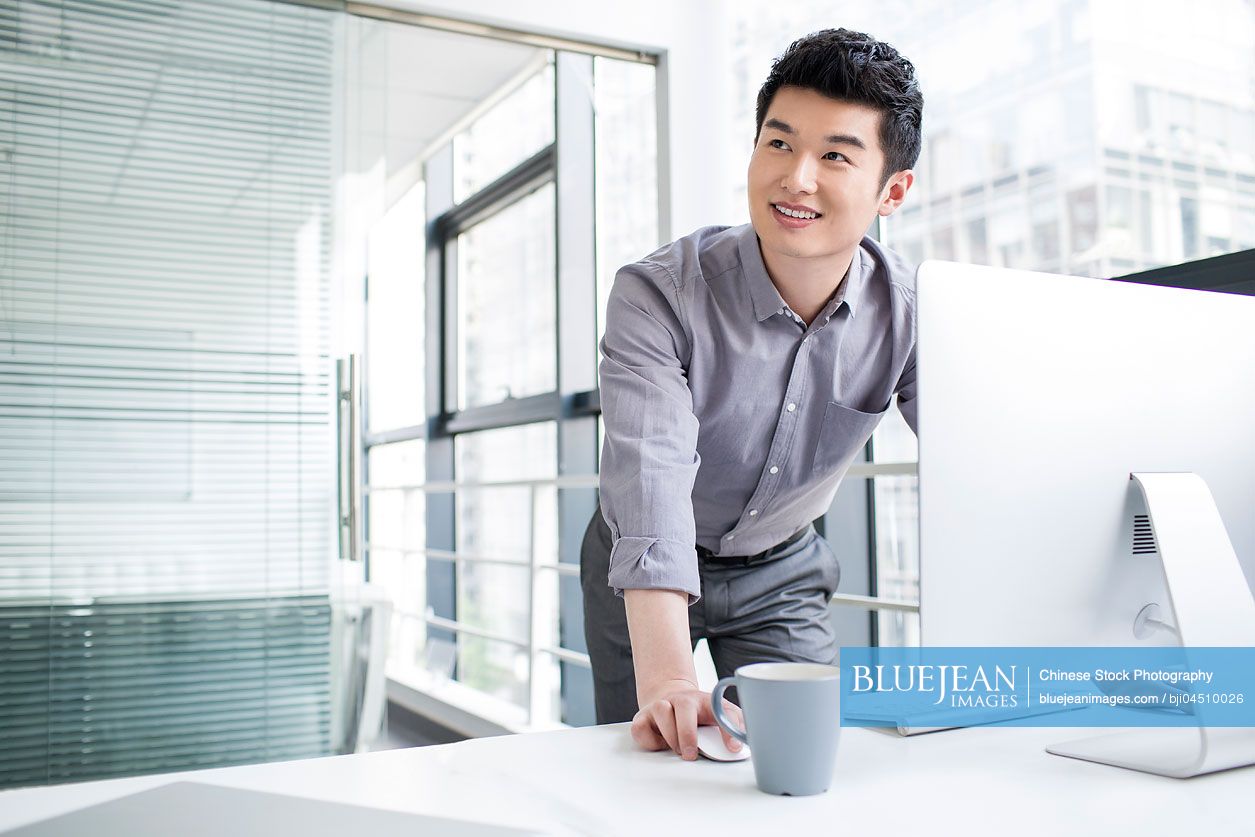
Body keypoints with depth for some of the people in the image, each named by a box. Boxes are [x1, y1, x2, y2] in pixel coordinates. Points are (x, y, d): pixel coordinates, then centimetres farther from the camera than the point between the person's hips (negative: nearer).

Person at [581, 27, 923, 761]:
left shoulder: (909, 314, -18)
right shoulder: (658, 296, -28)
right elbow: (653, 479, -40)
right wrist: (665, 680, -52)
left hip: (782, 570, 2)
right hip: (642, 571, -2)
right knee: (651, 762, 5)